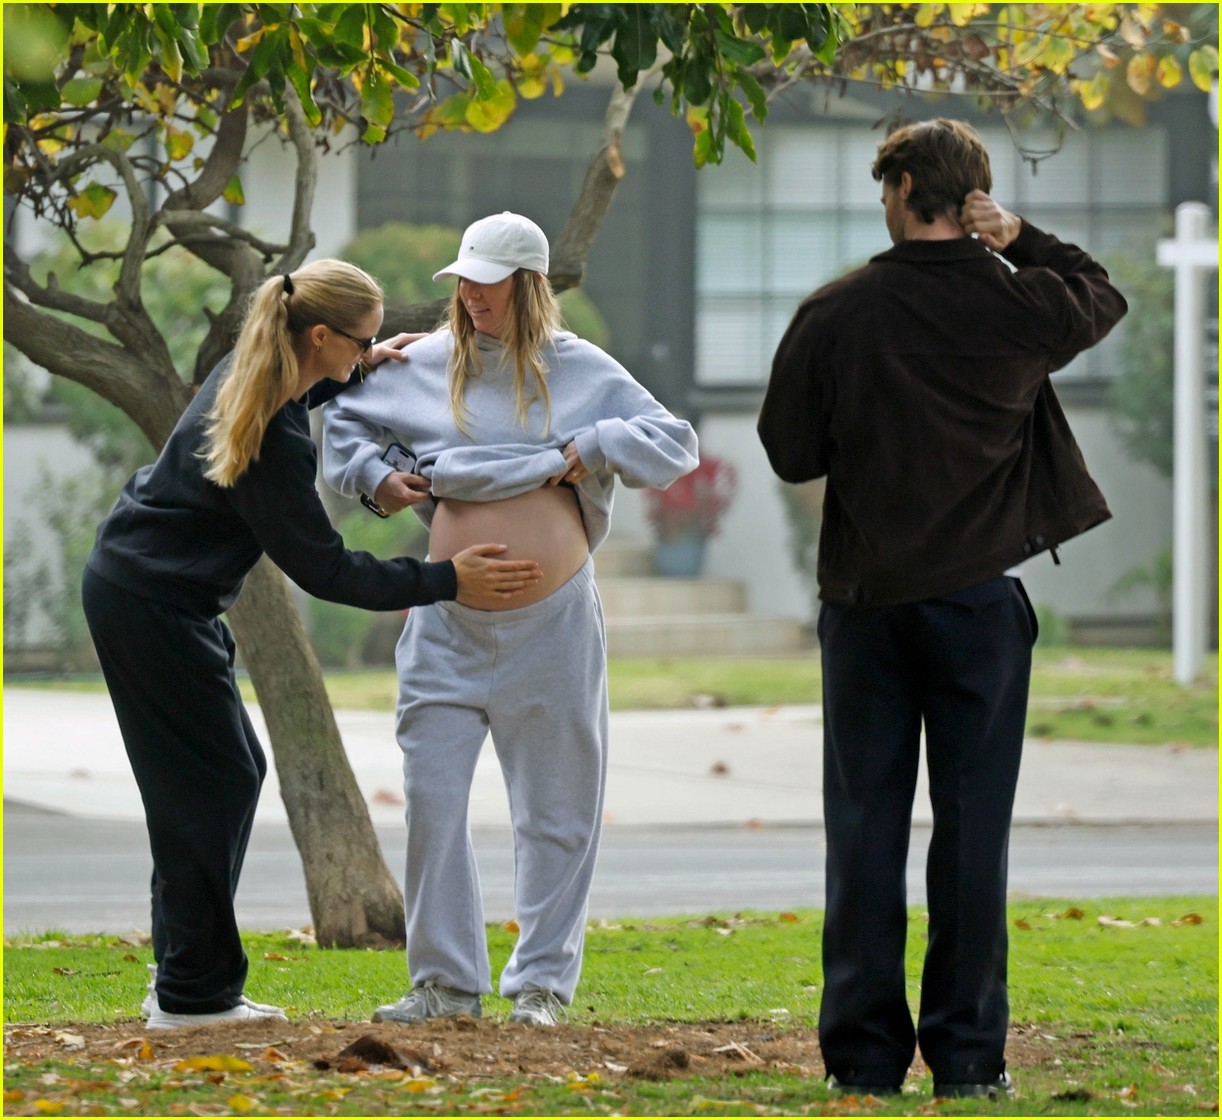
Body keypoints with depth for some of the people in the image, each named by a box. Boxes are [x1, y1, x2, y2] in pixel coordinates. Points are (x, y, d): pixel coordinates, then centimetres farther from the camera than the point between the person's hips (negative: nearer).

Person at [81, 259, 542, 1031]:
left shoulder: (248, 375, 1)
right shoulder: (275, 443, -26)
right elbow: (324, 569, -20)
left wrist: (360, 375, 17)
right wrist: (445, 580, -18)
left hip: (132, 586, 10)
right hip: (154, 609, -10)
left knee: (232, 773, 13)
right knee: (216, 783, -5)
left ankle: (186, 977, 17)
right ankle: (191, 994, -1)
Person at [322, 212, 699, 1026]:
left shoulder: (582, 370, 3)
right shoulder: (428, 364, 8)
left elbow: (676, 444, 3)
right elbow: (344, 417, 22)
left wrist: (593, 449, -11)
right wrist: (374, 475, 5)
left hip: (552, 622, -2)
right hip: (450, 622, 2)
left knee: (556, 810, 4)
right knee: (431, 797, -2)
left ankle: (543, 982, 14)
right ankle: (446, 981, 7)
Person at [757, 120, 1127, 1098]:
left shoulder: (834, 315, -6)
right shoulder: (1018, 303, -4)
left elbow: (789, 452, 1)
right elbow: (1104, 300, 19)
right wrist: (1025, 239, 8)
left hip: (865, 599, 0)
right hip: (982, 598, 0)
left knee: (865, 825, 5)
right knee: (972, 824, 4)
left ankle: (864, 1053, 5)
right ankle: (968, 1051, 4)